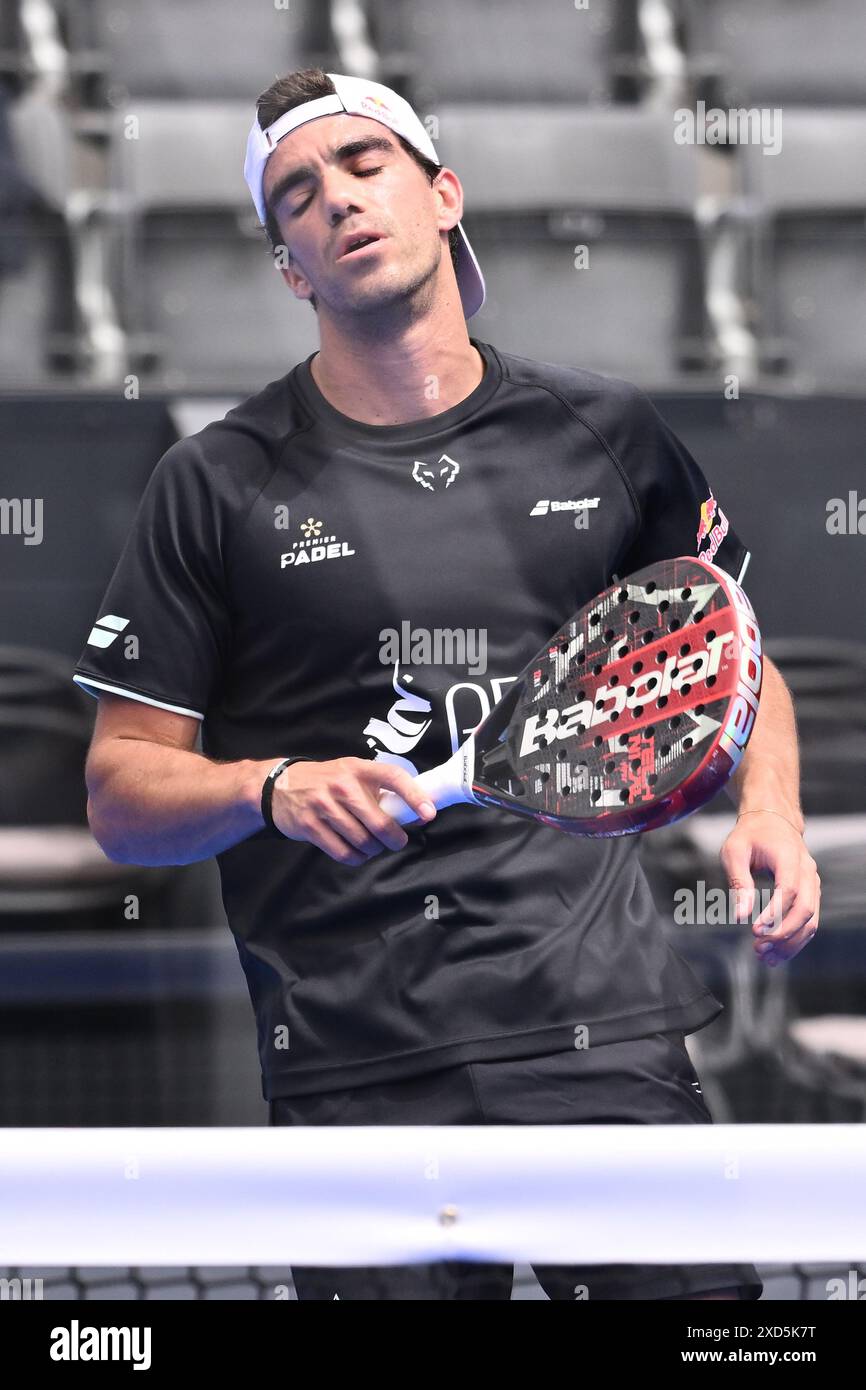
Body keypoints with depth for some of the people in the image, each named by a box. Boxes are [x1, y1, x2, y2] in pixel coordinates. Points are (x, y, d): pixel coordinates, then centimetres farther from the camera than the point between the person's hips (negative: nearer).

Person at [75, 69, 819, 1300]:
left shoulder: (604, 435, 10)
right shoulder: (220, 484, 5)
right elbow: (121, 791, 4)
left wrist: (768, 807, 3)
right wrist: (273, 790, -15)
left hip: (604, 1031, 1)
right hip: (352, 1080, -1)